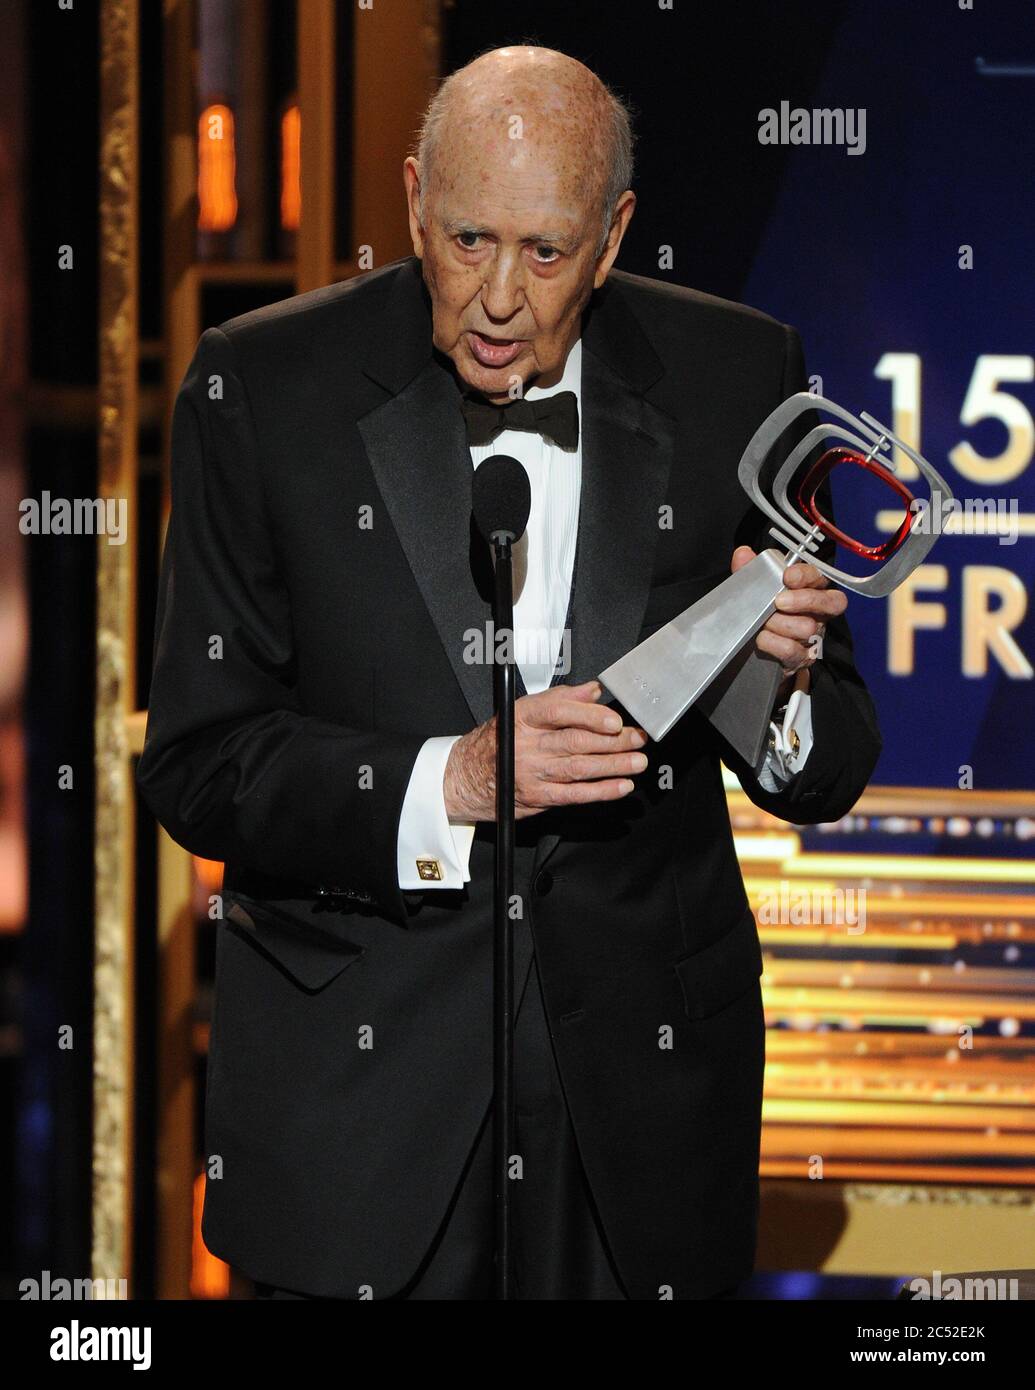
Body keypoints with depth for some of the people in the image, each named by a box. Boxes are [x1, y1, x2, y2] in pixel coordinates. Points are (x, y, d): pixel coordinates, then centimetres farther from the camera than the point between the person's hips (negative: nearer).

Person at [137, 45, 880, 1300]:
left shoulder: (736, 375, -2)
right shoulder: (265, 386, -6)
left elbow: (828, 774, 2)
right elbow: (195, 767, -8)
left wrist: (778, 687, -21)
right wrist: (448, 784, -23)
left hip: (643, 1074, 2)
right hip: (359, 1076, -1)